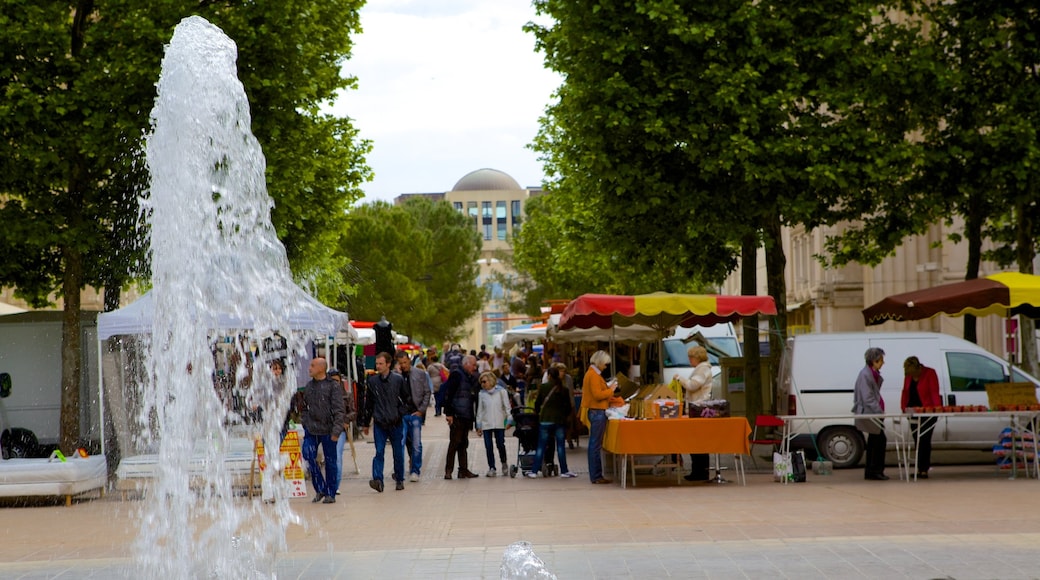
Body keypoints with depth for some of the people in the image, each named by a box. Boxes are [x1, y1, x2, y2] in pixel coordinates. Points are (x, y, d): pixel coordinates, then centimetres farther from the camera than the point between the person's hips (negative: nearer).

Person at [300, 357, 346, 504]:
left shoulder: (333, 386, -5)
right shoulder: (308, 386, 12)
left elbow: (338, 410, -9)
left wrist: (336, 430, -16)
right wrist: (305, 422, 6)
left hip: (328, 430, -4)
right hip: (311, 430, 4)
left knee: (330, 461, 3)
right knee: (308, 454, -9)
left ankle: (330, 493, 13)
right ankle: (320, 489, 4)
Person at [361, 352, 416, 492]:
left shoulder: (398, 379, -2)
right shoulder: (372, 381, 3)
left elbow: (407, 399, 8)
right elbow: (368, 403, 12)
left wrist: (401, 413, -3)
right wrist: (365, 423, 15)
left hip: (396, 423, 0)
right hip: (380, 423, 0)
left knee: (398, 453, 8)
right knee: (379, 452, -11)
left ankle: (399, 480, 22)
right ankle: (378, 480, -20)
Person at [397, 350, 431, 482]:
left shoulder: (420, 374, 3)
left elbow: (427, 392, 6)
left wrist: (421, 410, 0)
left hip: (416, 413, 0)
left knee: (416, 444, -1)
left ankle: (415, 471, 6)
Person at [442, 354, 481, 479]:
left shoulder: (472, 377, 18)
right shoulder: (456, 375, -7)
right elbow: (448, 394, -14)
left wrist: (474, 416, 16)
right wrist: (448, 413, -19)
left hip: (467, 416, 8)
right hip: (457, 416, -8)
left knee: (463, 444, 11)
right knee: (455, 442, -8)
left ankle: (463, 470, 14)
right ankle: (448, 470, -6)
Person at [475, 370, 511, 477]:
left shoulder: (501, 391, 1)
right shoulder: (482, 394, 6)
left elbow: (507, 407, 3)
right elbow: (479, 410, 10)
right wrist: (479, 426, 8)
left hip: (499, 423, -2)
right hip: (486, 424, 2)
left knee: (500, 444, -4)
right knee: (488, 447, -1)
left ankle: (504, 462, 22)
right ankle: (492, 468, 6)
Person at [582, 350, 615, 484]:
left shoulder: (592, 373, 17)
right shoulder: (593, 375, -15)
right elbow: (597, 395, -21)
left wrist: (608, 389, 13)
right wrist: (610, 390, -8)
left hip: (595, 411, 11)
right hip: (597, 412, -11)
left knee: (595, 444, 11)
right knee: (596, 445, -7)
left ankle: (596, 475, 15)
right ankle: (596, 476, -5)